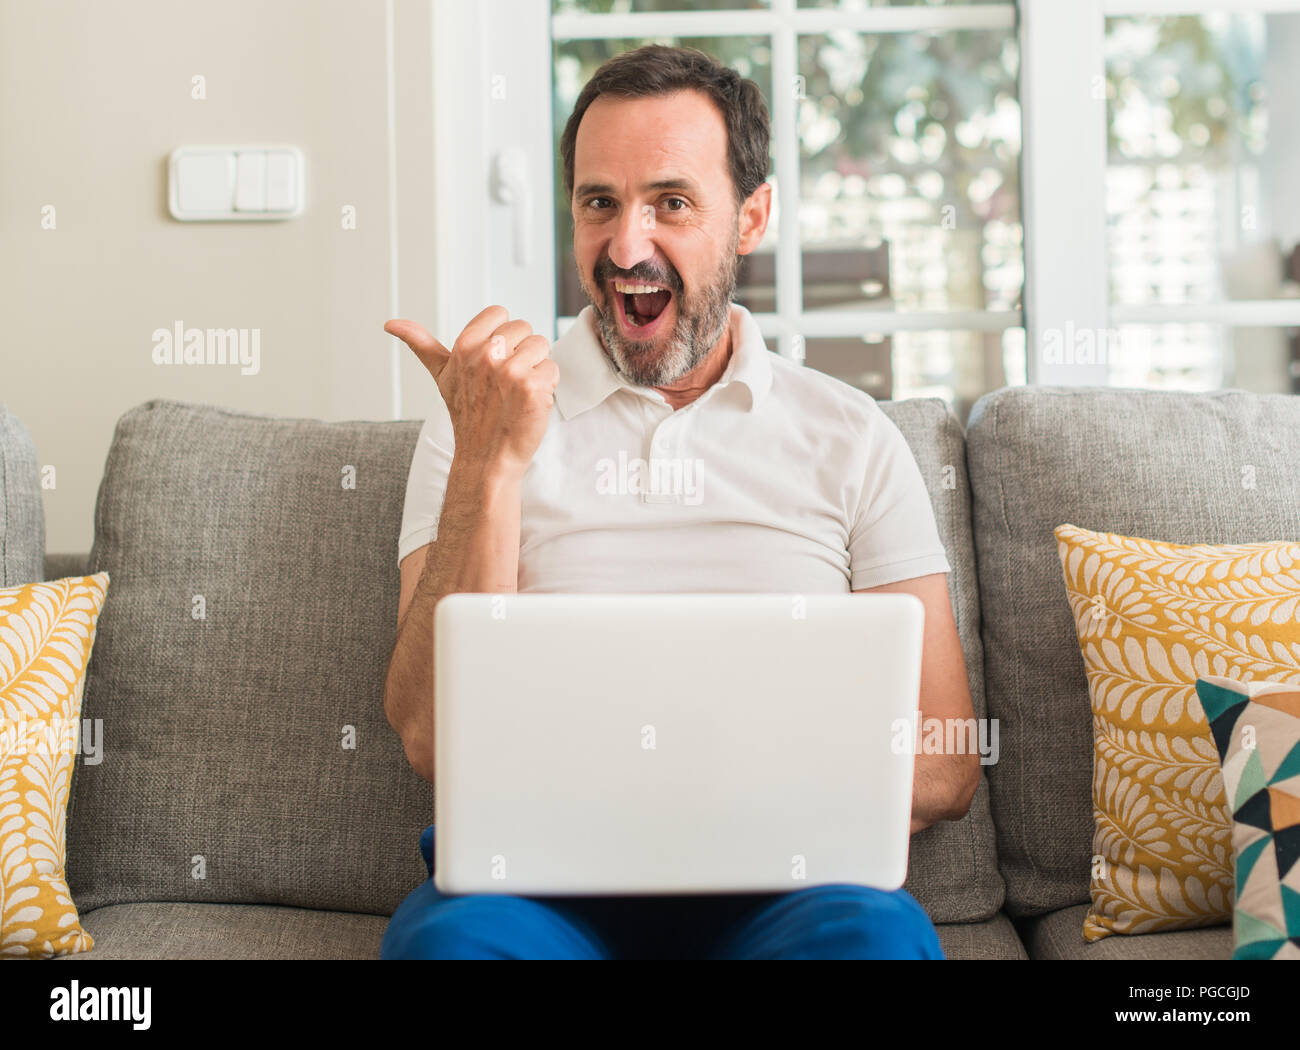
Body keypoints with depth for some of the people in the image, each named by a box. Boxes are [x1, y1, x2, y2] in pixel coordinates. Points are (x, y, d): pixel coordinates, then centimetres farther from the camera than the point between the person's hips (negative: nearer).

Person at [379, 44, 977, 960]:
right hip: (542, 871, 0)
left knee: (874, 933, -33)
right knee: (448, 935, -33)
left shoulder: (852, 441, 11)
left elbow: (944, 768, 8)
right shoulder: (484, 421, 10)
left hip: (776, 883, 1)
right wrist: (491, 463, -13)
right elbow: (436, 741, -3)